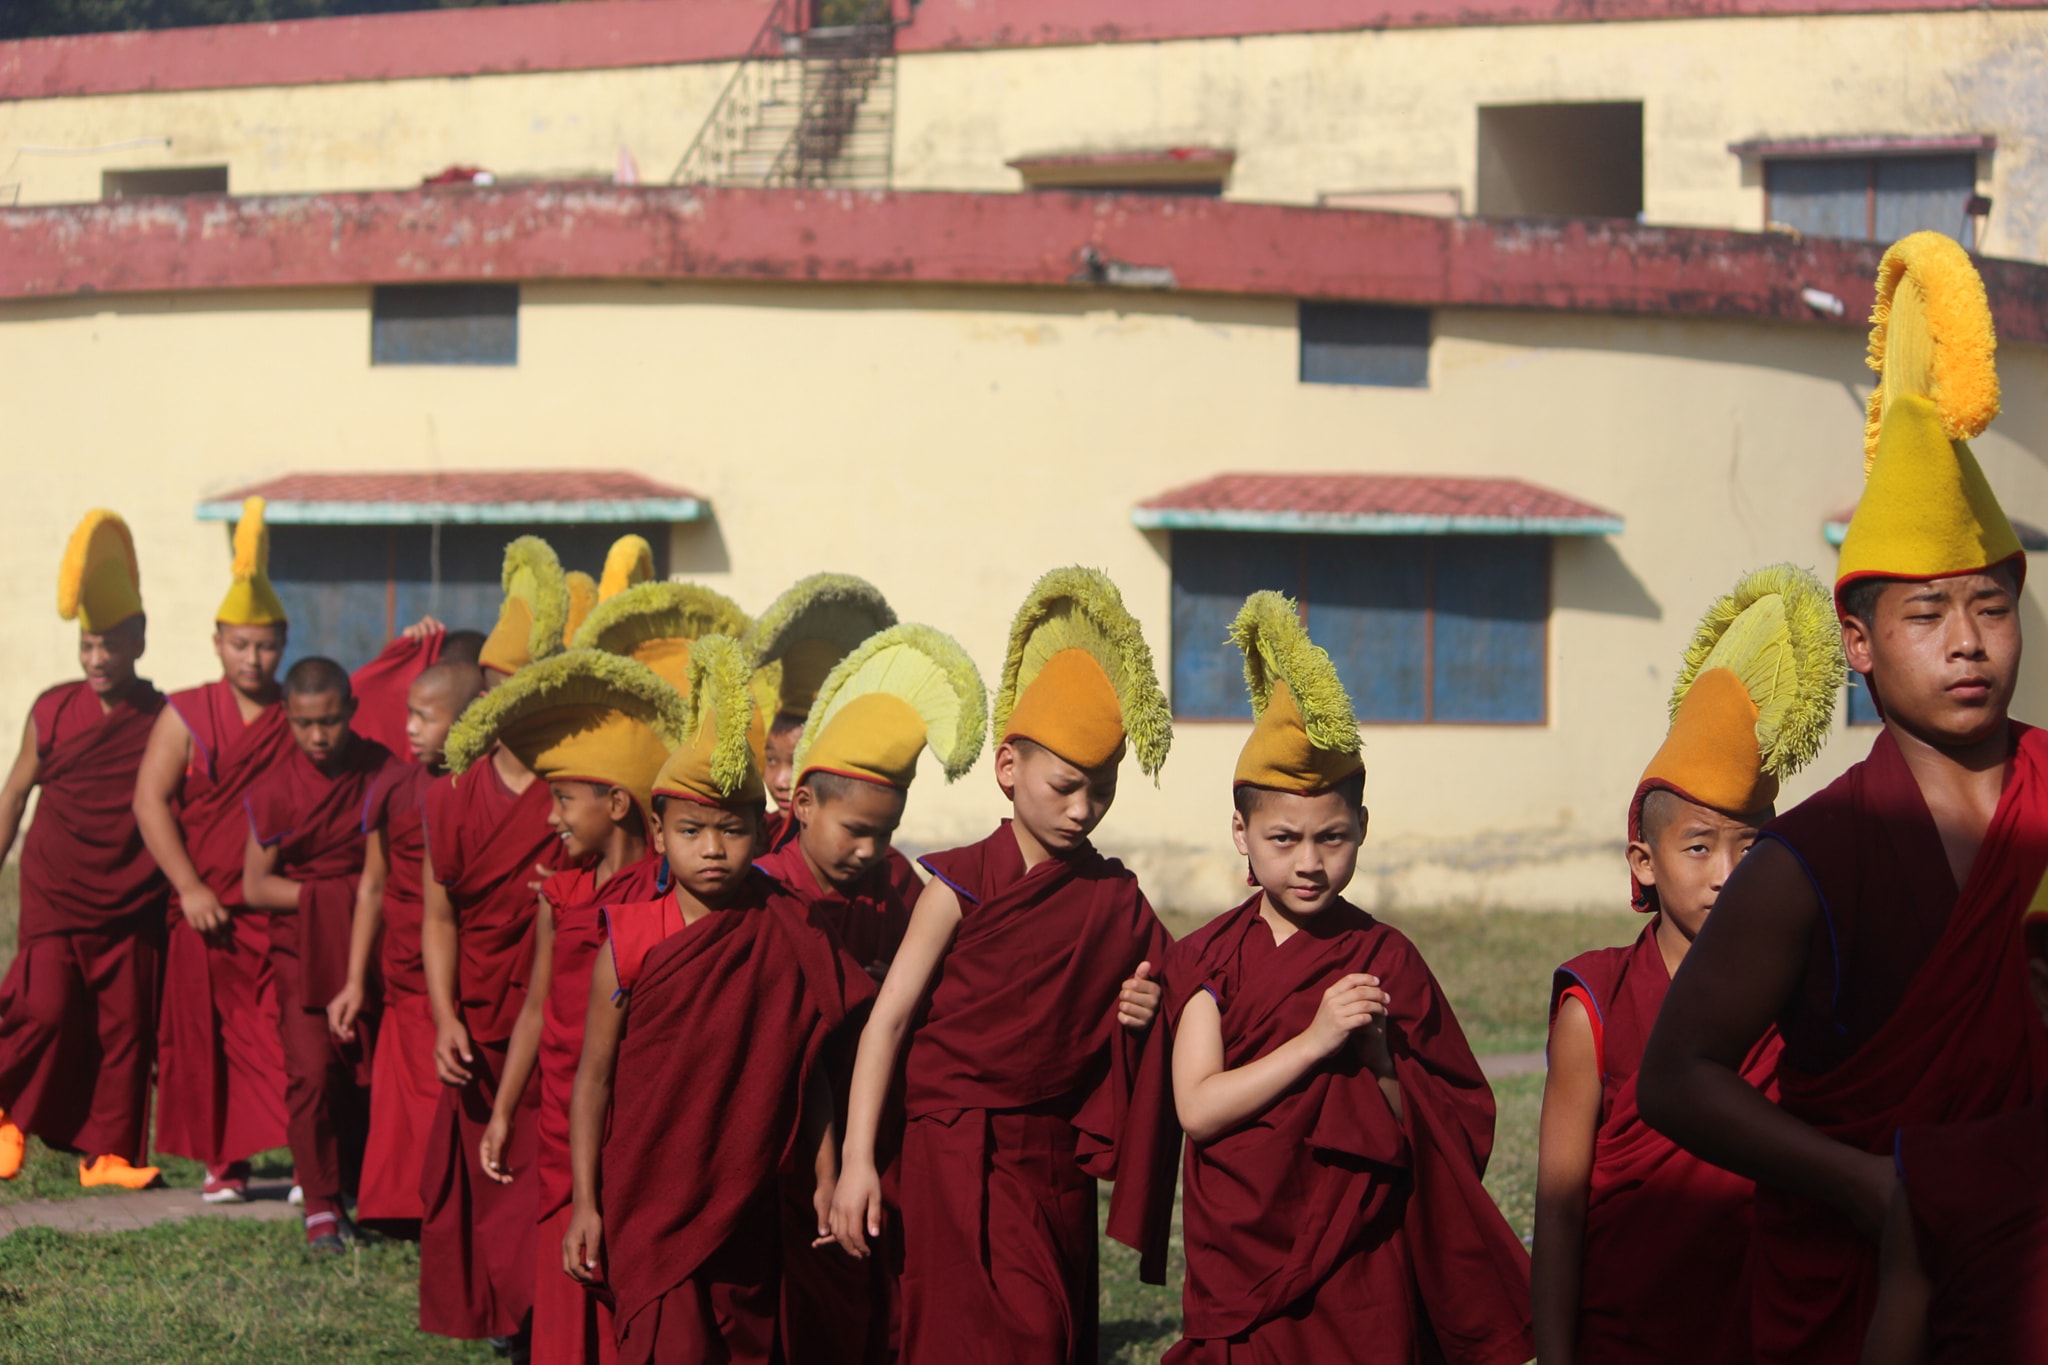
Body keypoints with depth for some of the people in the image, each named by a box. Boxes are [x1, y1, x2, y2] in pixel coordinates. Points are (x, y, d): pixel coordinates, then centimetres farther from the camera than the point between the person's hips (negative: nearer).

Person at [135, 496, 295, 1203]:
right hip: (211, 909, 0)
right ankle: (224, 1162, 15)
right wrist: (189, 888, -10)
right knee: (209, 1033, 4)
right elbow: (150, 801, -4)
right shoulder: (186, 716, 1)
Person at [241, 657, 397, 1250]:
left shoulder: (383, 770, -2)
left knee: (371, 1077, 3)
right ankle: (321, 1207, -2)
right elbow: (256, 886, -4)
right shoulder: (275, 791, -6)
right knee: (312, 1072, -12)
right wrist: (332, 895, -11)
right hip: (304, 952, -2)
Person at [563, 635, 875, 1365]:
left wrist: (826, 1180, 2)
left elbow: (810, 1073, 4)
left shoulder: (792, 941, -2)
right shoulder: (631, 943, -8)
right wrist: (584, 1202, -5)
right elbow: (594, 1078, -4)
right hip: (648, 1204, -3)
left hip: (748, 1207, 3)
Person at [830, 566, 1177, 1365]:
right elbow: (889, 1018, -9)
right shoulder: (962, 885, -7)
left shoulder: (1117, 900, 5)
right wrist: (858, 1161, -16)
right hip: (961, 1153, -4)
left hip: (1059, 1159, 5)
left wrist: (1139, 1019, -7)